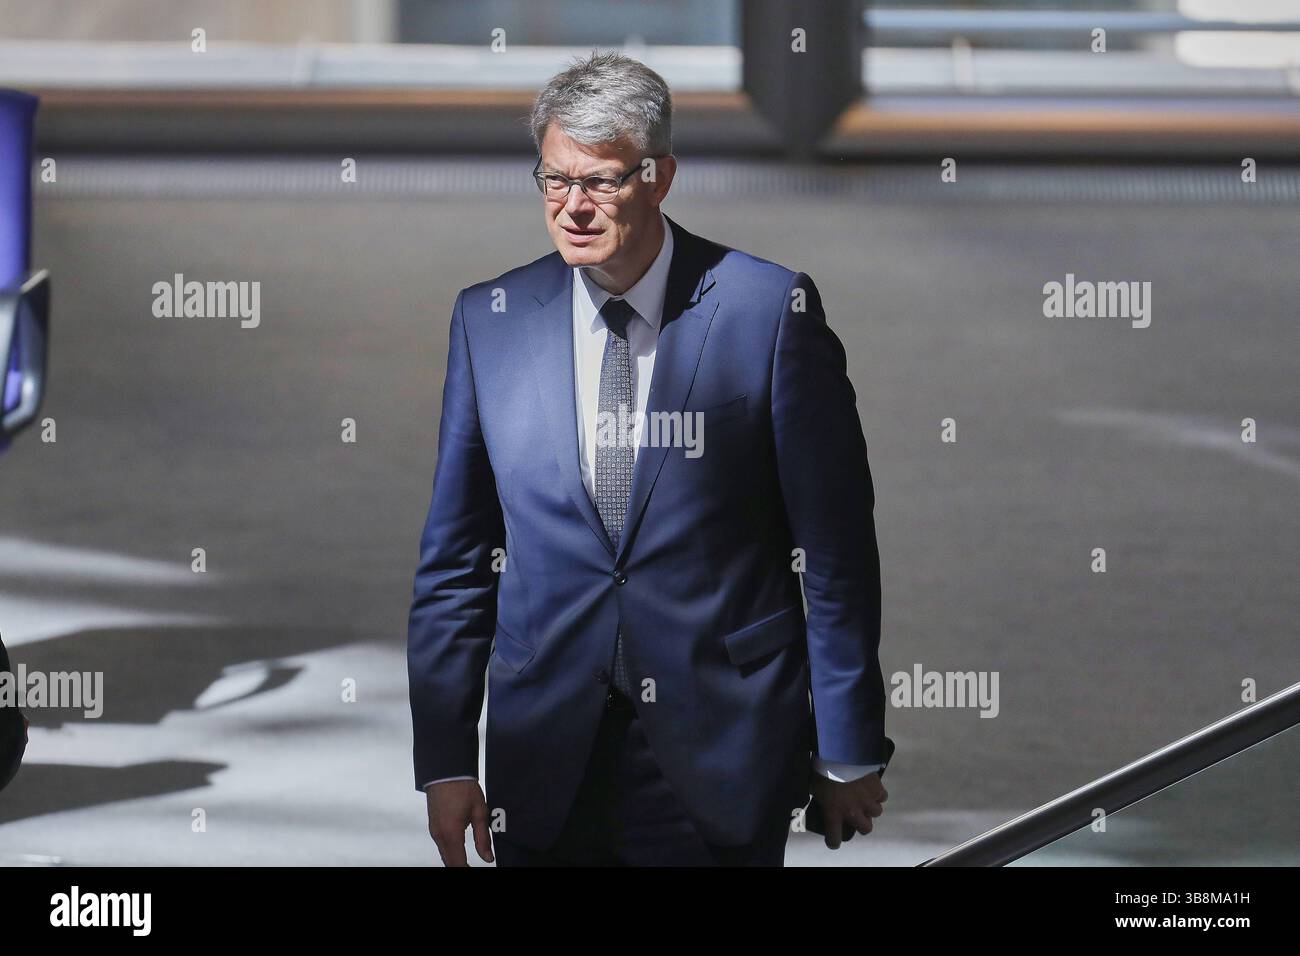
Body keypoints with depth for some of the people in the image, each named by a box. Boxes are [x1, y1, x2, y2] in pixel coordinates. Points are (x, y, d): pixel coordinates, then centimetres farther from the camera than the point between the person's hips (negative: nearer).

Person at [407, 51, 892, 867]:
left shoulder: (772, 310, -4)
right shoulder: (491, 322, 6)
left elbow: (836, 549, -2)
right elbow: (455, 560, 8)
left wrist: (850, 752, -1)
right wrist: (446, 761, 4)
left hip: (716, 766, -3)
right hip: (546, 760, 3)